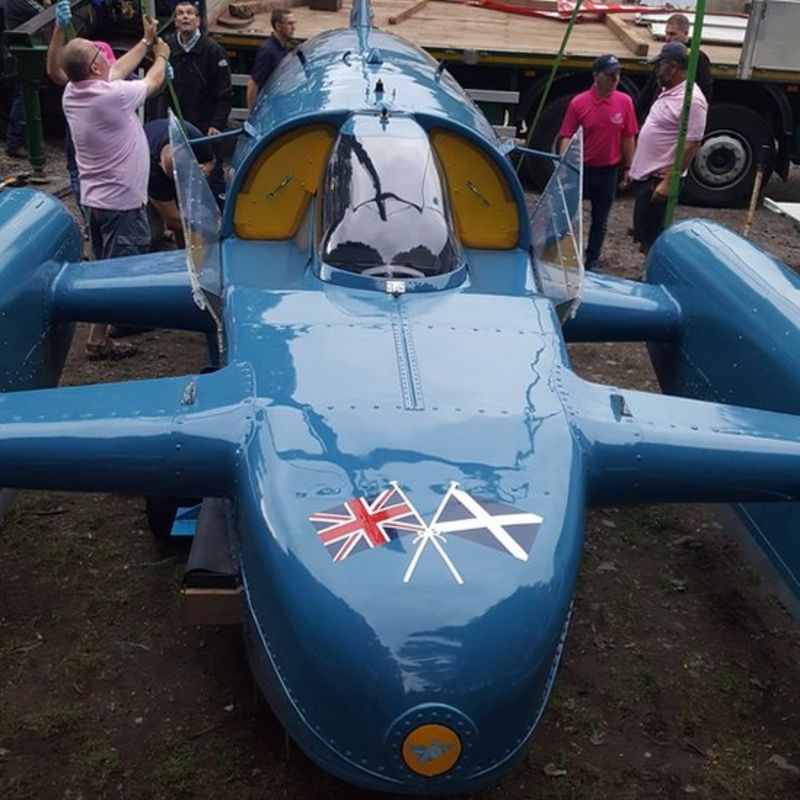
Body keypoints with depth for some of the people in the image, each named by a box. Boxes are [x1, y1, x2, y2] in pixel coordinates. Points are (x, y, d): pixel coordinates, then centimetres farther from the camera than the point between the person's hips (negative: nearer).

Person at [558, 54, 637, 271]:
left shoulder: (625, 102, -4)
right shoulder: (578, 103, -10)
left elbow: (628, 138, 3)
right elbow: (567, 137, -9)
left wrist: (628, 169, 4)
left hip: (609, 171, 2)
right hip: (581, 169, -2)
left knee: (600, 220, 12)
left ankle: (592, 261, 27)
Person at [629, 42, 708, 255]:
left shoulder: (691, 99, -18)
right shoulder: (668, 92, 12)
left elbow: (690, 145, -22)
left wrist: (668, 182, -25)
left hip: (658, 180, -10)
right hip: (644, 176, 10)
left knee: (649, 236, -5)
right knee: (644, 233, 16)